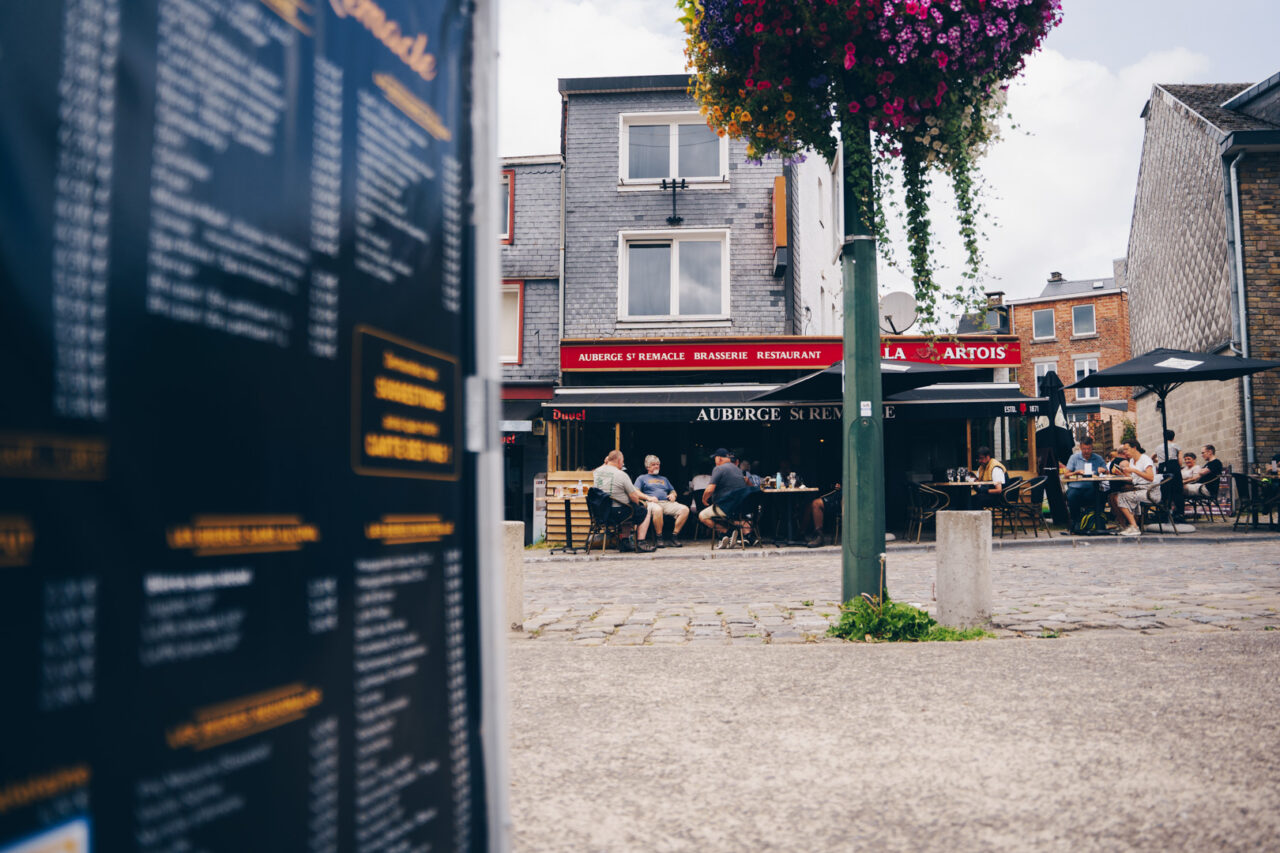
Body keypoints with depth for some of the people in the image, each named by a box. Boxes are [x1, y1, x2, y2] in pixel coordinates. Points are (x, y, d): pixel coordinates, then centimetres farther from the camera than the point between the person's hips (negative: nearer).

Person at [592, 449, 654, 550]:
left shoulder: (597, 472, 2)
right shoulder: (621, 475, -15)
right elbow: (634, 496, -11)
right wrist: (637, 504, 11)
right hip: (617, 512, -7)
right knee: (645, 512, 11)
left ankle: (624, 542, 31)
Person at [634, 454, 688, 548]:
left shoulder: (664, 479, 35)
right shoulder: (642, 478, 20)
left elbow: (673, 491, 34)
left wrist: (672, 495, 9)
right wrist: (649, 498, -10)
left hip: (667, 502, 5)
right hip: (653, 503, -5)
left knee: (685, 509, -23)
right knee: (657, 510, -42)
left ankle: (674, 536, -18)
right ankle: (659, 538, -28)